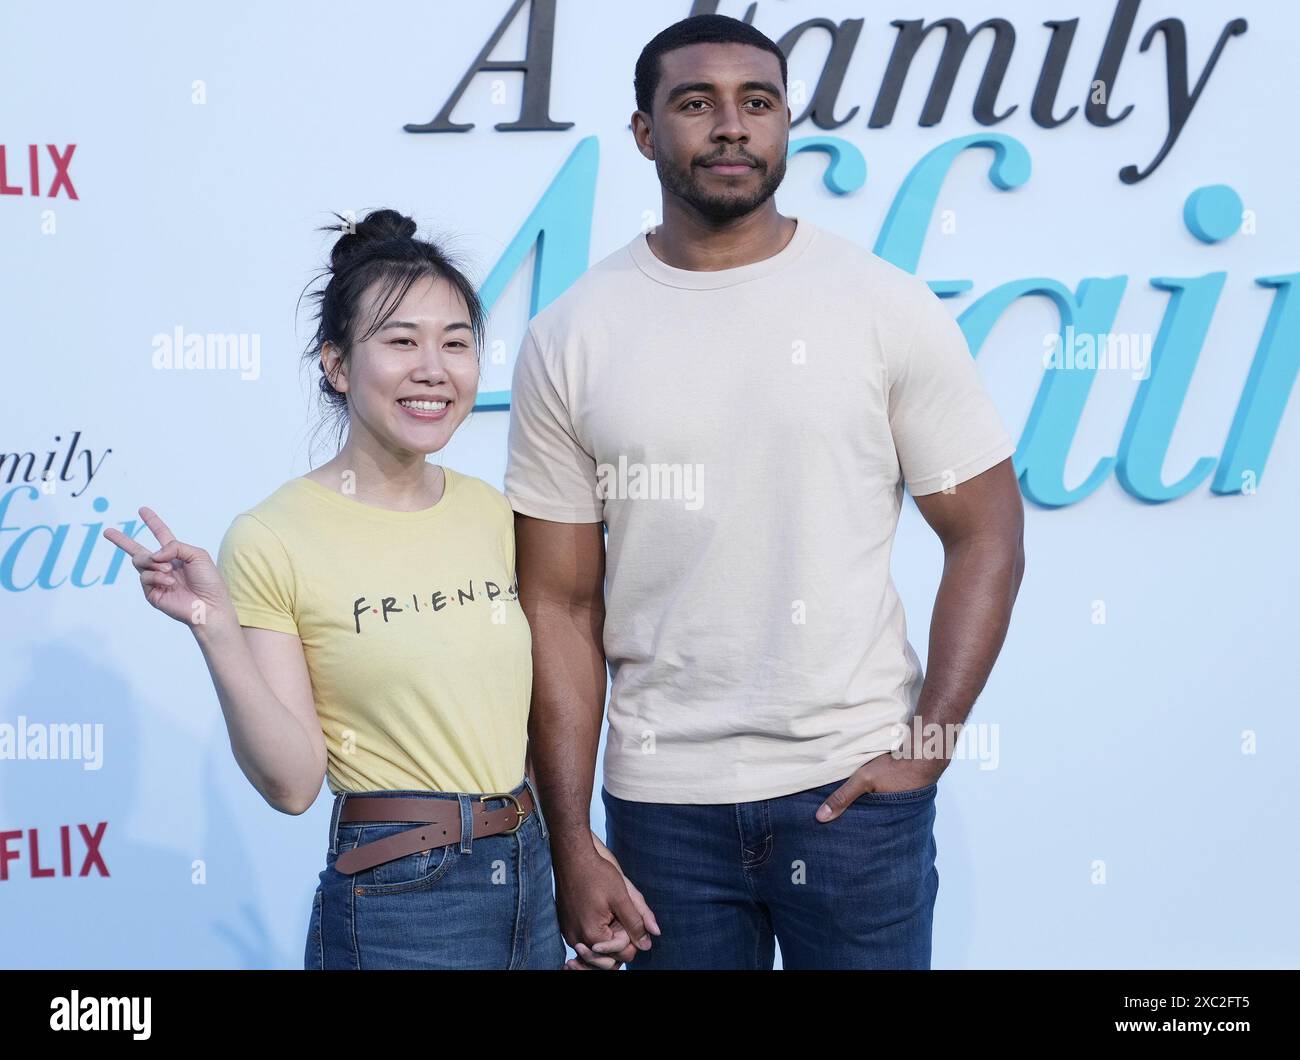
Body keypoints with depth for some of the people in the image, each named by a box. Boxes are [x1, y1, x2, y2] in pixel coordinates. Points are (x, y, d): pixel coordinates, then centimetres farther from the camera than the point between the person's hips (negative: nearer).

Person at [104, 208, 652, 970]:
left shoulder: (491, 513, 4)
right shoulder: (271, 542, -11)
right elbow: (293, 782, -13)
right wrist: (215, 628, -22)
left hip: (531, 882, 5)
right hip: (394, 907, -5)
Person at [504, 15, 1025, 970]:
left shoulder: (888, 307, -3)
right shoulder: (571, 337, 0)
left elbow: (987, 537, 0)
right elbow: (561, 605, 0)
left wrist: (929, 744, -9)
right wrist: (571, 841, -2)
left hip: (854, 788, -1)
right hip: (659, 801, 1)